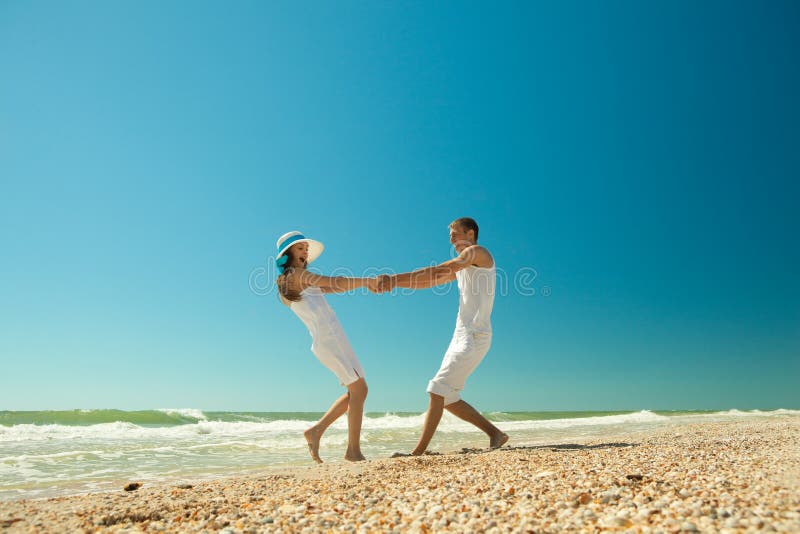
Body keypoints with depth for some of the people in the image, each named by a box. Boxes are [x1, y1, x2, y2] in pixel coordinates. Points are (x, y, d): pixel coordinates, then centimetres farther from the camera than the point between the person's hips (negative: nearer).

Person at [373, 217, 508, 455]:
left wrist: (395, 278, -19)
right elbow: (427, 281, 16)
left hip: (474, 337, -9)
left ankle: (419, 451, -9)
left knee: (438, 389, -13)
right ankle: (495, 434, 16)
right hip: (462, 336, 9)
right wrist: (393, 282, 1)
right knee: (448, 398, 8)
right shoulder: (461, 265, 24)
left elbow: (437, 271, -15)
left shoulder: (478, 252, -4)